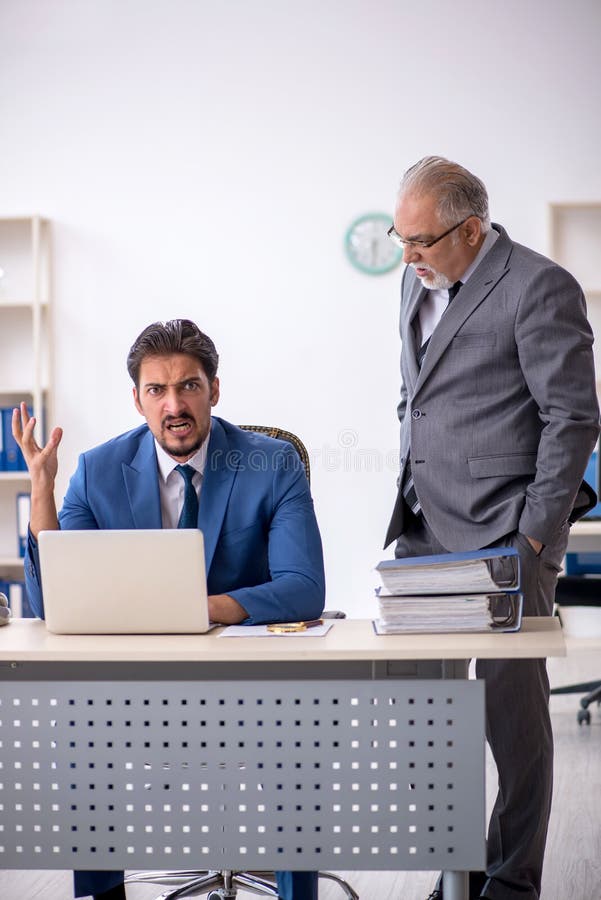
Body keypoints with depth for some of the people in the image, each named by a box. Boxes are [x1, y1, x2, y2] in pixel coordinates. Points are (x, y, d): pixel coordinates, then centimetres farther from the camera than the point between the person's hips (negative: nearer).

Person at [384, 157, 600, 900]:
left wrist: (535, 535, -13)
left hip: (504, 536, -7)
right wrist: (409, 500, 16)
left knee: (511, 706, -1)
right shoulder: (418, 283, 15)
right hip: (425, 530, 7)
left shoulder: (539, 287, -9)